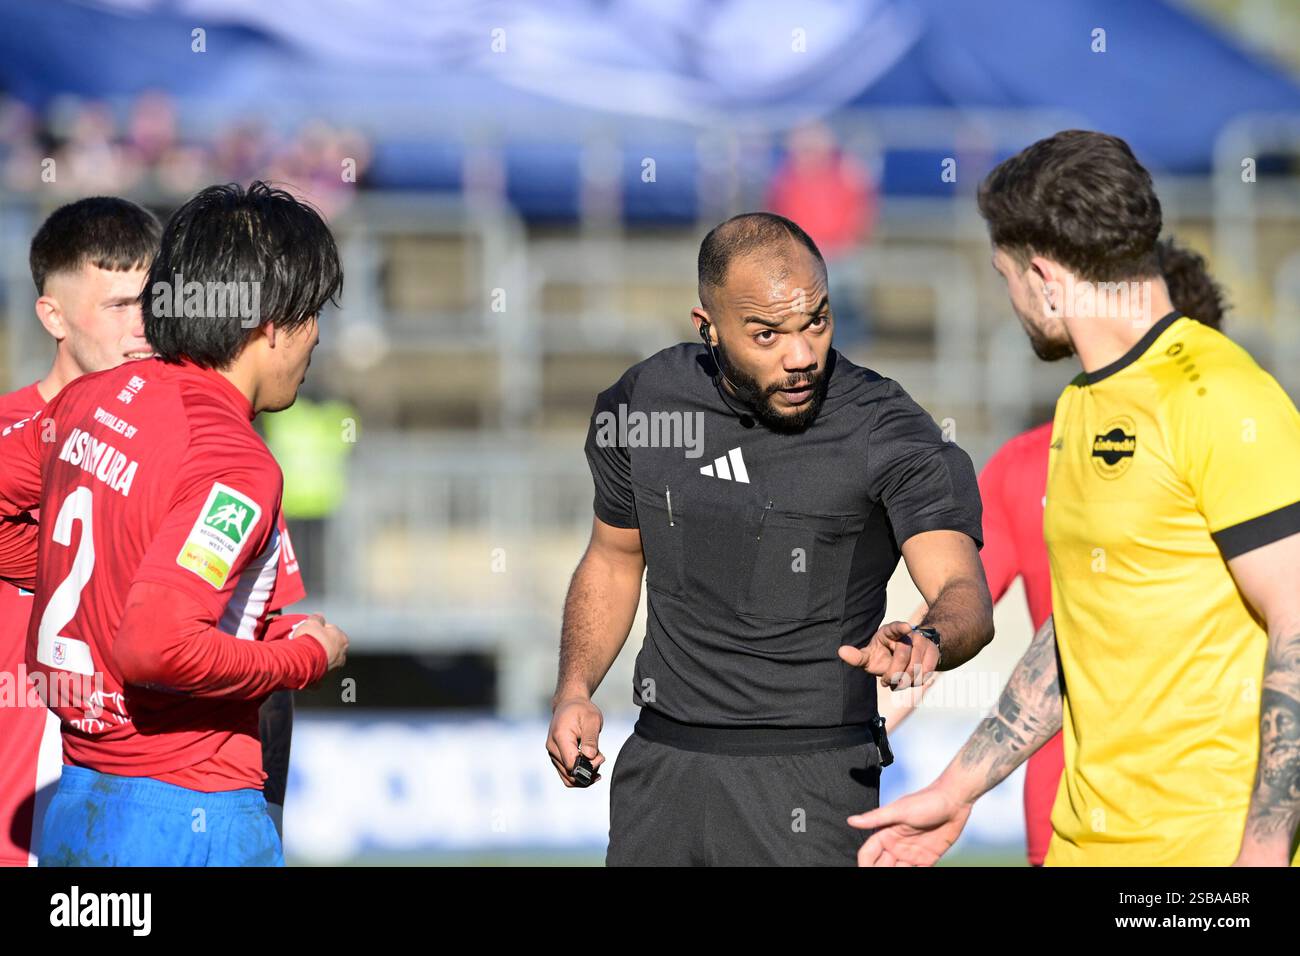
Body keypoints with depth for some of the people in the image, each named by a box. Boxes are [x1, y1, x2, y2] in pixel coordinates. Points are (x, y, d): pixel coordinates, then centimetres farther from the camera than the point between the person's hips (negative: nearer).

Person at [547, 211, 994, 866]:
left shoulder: (893, 437, -13)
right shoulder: (641, 403, 0)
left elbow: (964, 592, -26)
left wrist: (927, 642, -50)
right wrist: (575, 691, 2)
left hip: (811, 779, -4)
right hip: (660, 761, 4)